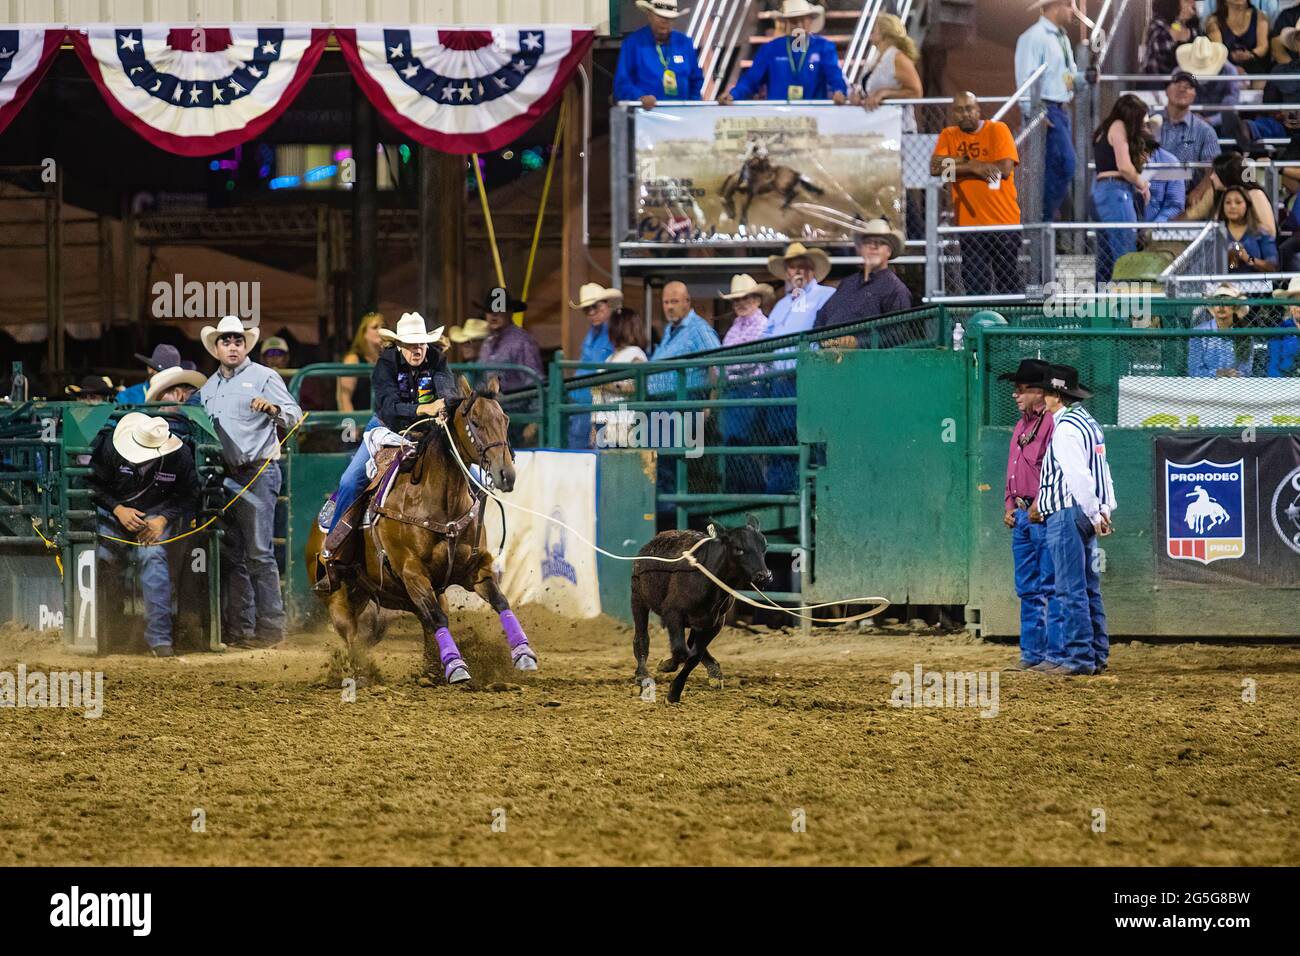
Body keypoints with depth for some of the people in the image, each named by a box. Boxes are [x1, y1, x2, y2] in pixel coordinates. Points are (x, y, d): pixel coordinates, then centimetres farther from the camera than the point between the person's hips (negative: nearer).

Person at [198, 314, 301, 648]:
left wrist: (273, 409, -32)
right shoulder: (209, 388, 18)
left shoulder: (264, 377, -1)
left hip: (257, 473, -7)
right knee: (231, 555, 8)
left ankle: (270, 627, -9)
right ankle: (239, 626, 12)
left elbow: (294, 415, -13)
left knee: (259, 553, -10)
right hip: (223, 477, 7)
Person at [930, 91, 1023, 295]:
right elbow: (935, 168, -6)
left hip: (1004, 221, -2)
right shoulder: (948, 136, 9)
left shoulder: (997, 130, 1)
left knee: (1010, 285, 1)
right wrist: (974, 166, -13)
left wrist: (962, 164, -7)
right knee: (976, 287, -1)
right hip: (970, 223, 2)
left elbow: (1005, 168, -12)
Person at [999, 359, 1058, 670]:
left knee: (1049, 586, -9)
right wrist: (1009, 506, 15)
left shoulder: (1052, 423, -11)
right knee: (1027, 588, 11)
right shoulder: (1020, 427, 19)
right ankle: (1032, 651, 16)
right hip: (1021, 516, 10)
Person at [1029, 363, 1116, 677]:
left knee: (1071, 590, -8)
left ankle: (1079, 657, -9)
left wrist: (1094, 514, -19)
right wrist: (1106, 509, 11)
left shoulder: (1066, 428, -14)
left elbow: (1078, 476, -20)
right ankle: (1097, 655, 14)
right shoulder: (1089, 423, 18)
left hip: (1067, 513, -10)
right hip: (1087, 514, 10)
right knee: (1088, 589, 12)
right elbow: (1102, 472, 16)